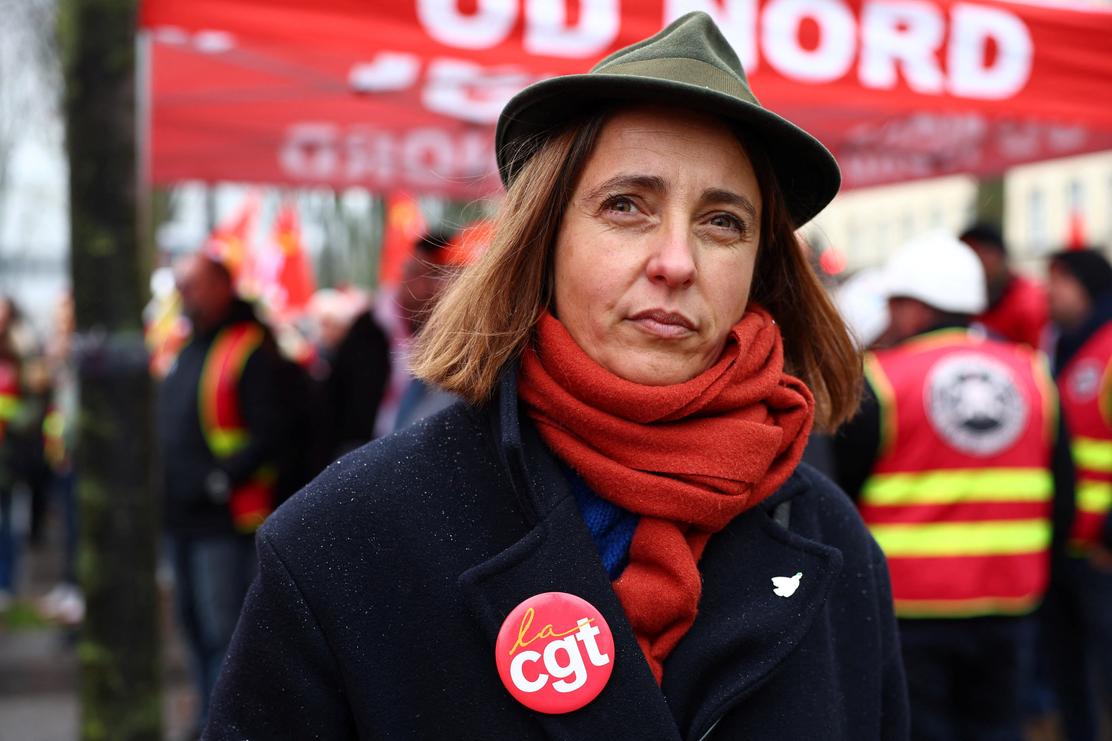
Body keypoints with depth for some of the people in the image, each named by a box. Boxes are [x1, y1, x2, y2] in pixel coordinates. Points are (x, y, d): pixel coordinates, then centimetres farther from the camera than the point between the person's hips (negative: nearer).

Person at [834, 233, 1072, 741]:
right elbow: (1063, 490, 10)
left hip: (909, 607, -4)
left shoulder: (878, 381, -9)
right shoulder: (1033, 373, 6)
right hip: (1008, 603, 4)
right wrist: (1036, 575, 20)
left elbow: (840, 492, -5)